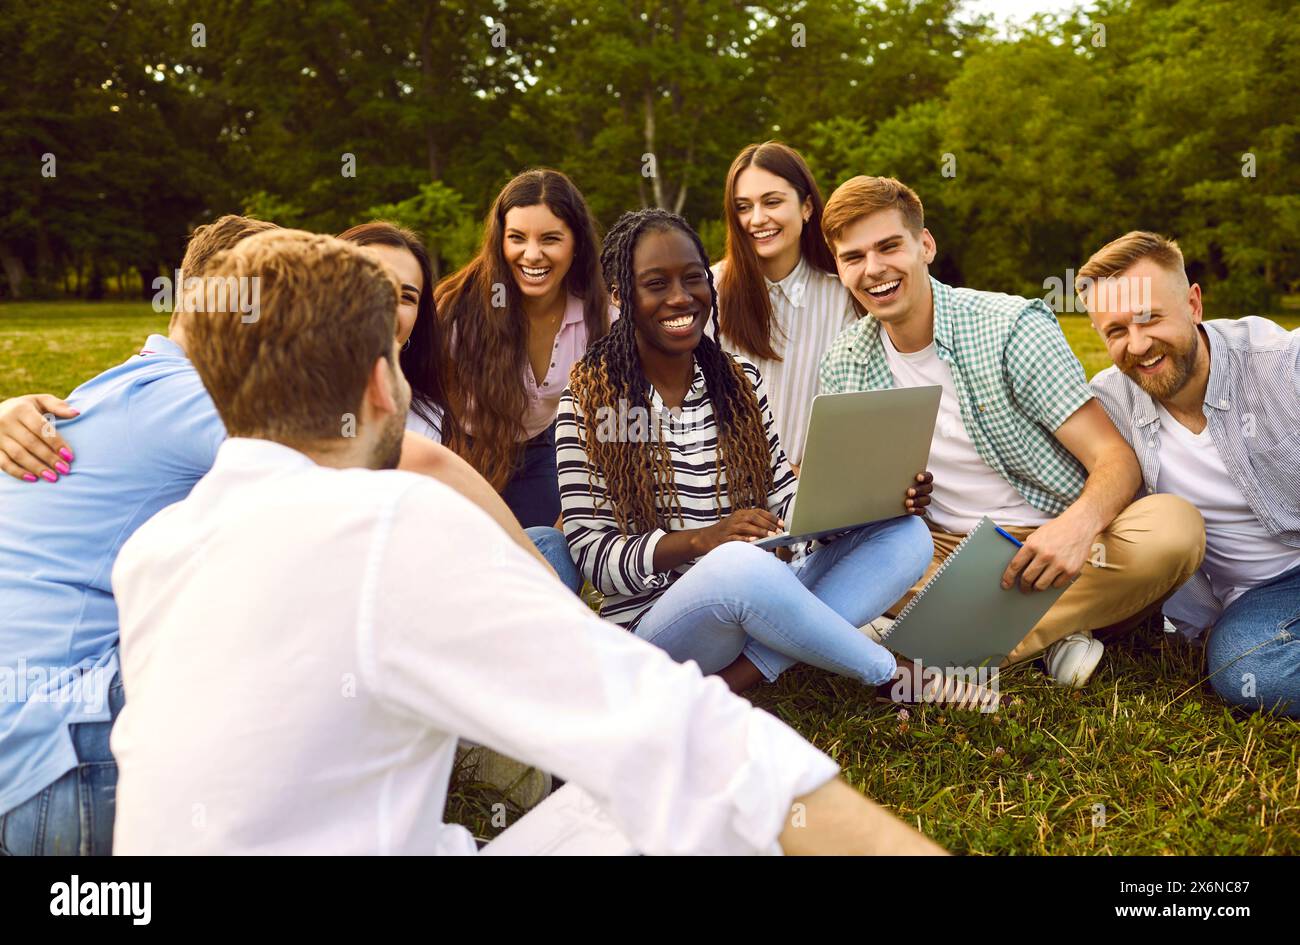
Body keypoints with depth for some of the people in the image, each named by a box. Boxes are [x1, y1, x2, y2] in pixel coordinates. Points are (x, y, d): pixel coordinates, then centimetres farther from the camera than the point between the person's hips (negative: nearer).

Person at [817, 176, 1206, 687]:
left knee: (1173, 526, -31)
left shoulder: (1012, 327, -12)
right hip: (943, 554, 3)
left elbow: (1117, 458, -15)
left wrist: (1079, 523, -38)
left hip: (1048, 549, -2)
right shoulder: (843, 366, 1)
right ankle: (1049, 635, -18)